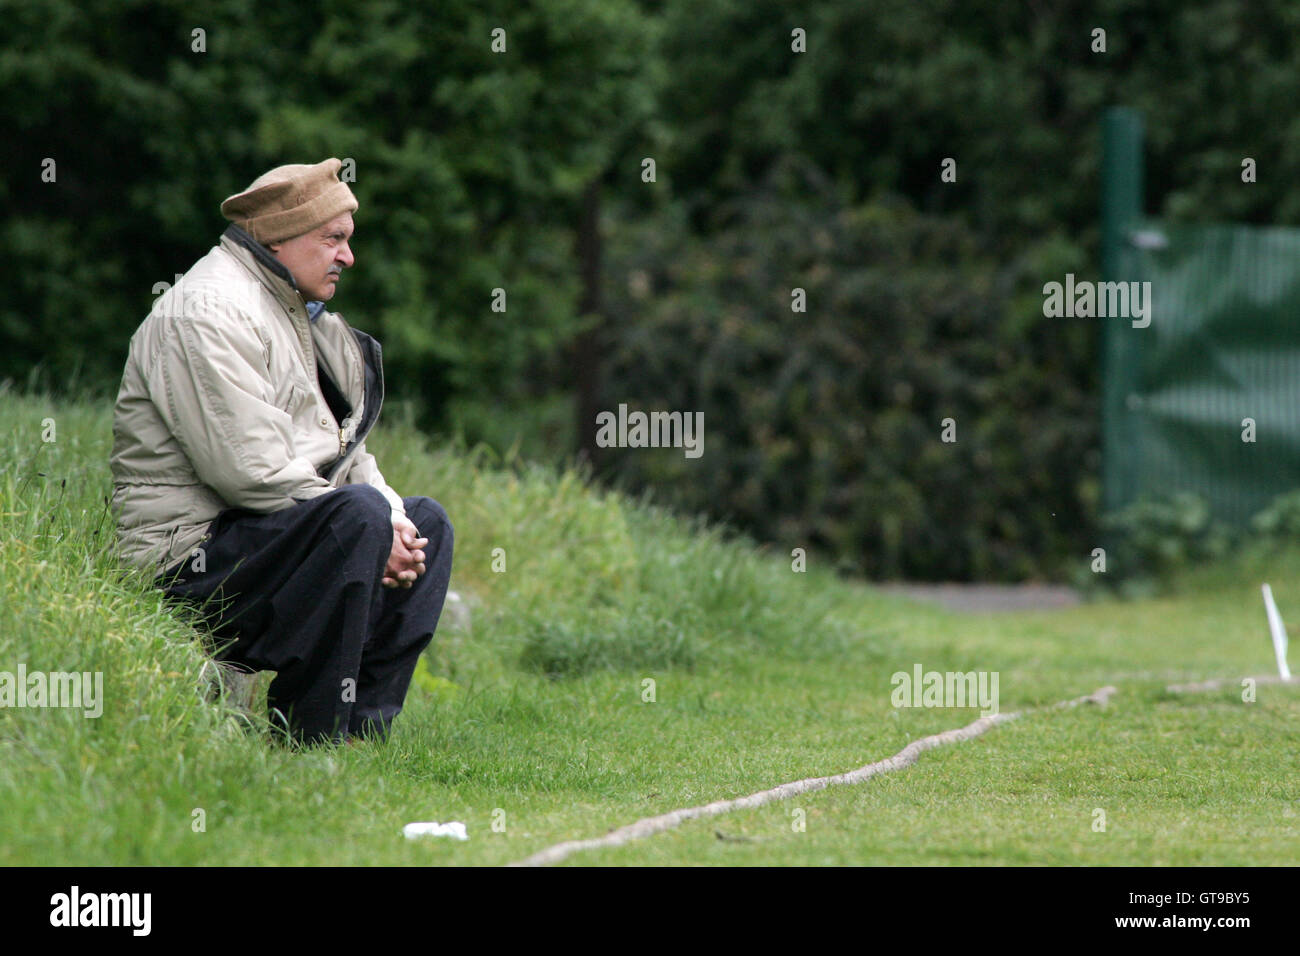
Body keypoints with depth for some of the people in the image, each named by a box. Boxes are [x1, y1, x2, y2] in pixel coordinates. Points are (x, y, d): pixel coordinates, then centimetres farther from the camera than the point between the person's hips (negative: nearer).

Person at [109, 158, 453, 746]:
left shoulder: (292, 311, 19)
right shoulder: (208, 314, -15)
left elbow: (339, 446, 18)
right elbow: (253, 470, -23)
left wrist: (393, 524, -2)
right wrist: (373, 524, -18)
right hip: (189, 555, -11)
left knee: (425, 521, 13)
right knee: (358, 513, -30)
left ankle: (364, 724, 0)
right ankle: (309, 737, -26)